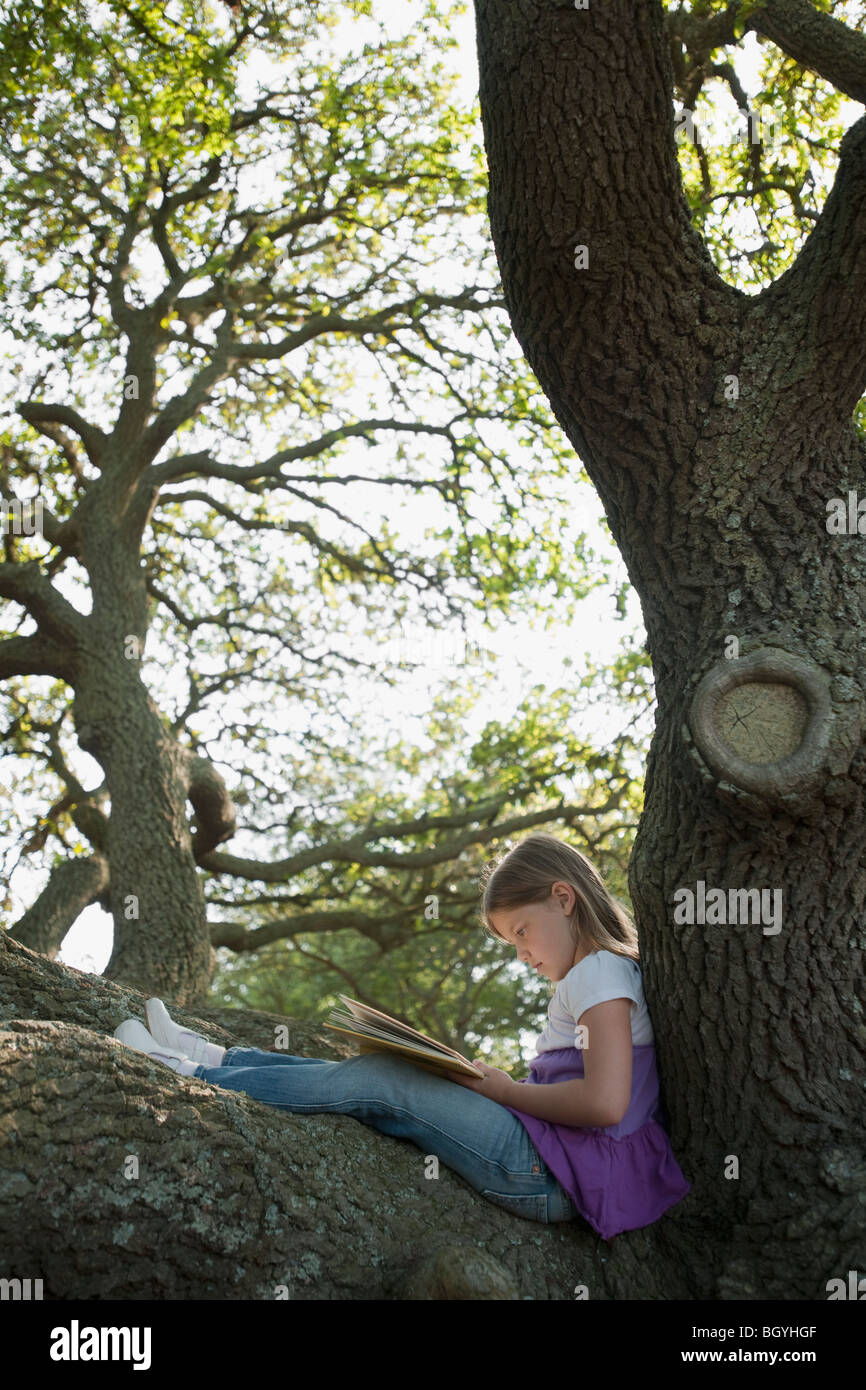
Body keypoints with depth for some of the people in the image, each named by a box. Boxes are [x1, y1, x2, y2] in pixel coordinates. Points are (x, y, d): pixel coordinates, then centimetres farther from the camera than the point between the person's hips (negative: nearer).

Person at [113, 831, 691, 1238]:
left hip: (556, 1176, -9)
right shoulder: (602, 974, 21)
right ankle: (217, 1059, 18)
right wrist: (491, 1082, 7)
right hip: (556, 1169, 9)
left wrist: (505, 1089, -11)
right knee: (377, 1076, 8)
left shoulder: (600, 972, -11)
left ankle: (192, 1079, -1)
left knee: (378, 1081, -10)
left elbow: (605, 1102, -24)